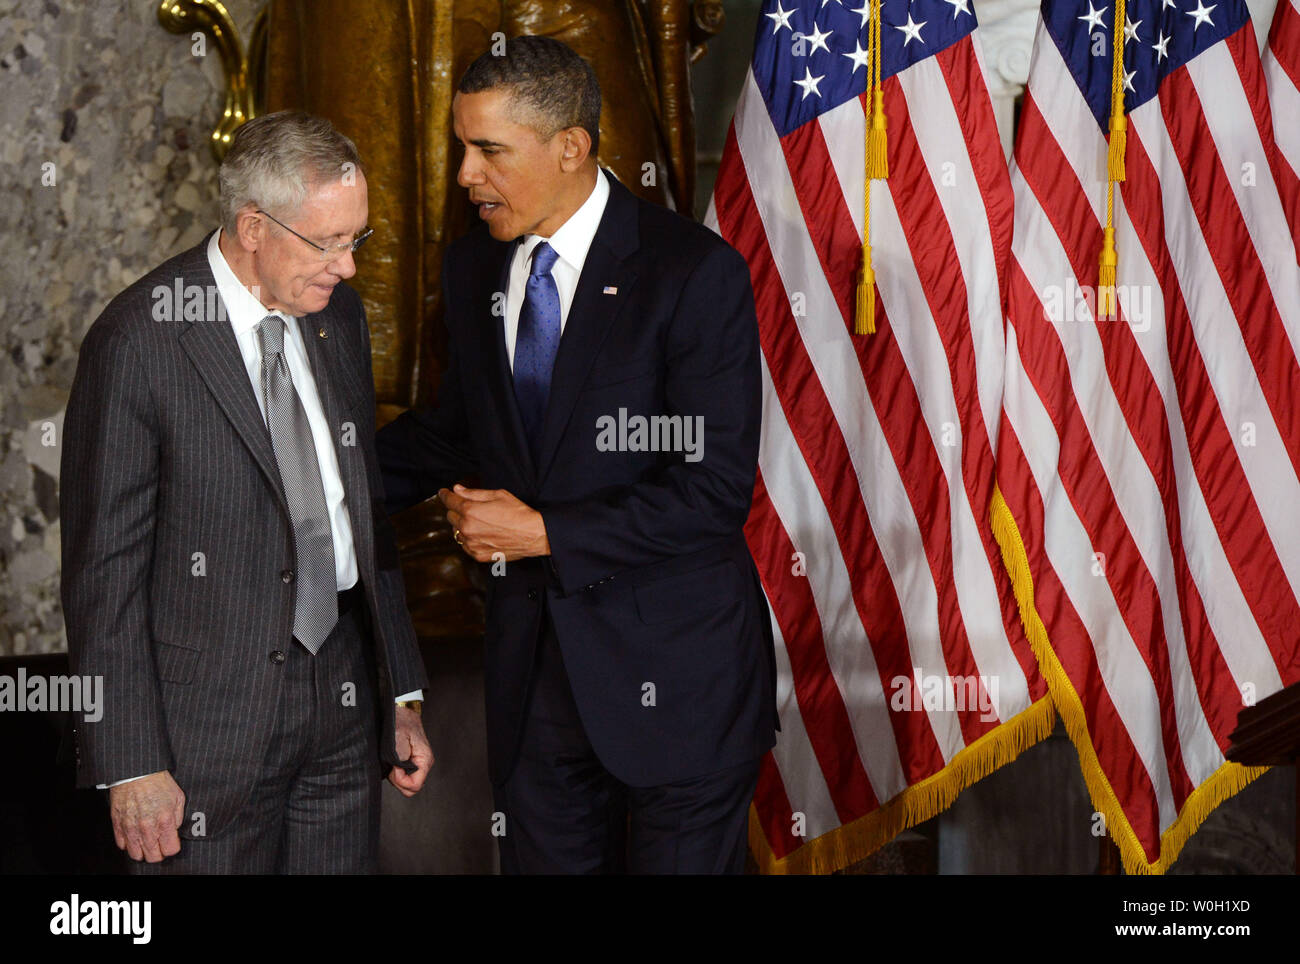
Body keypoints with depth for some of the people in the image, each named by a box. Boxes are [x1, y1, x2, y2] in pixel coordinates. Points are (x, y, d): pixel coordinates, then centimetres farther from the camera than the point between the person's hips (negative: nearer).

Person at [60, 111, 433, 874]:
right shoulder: (138, 342, -13)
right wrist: (131, 767, -13)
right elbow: (104, 566, -12)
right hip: (211, 720, -6)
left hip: (344, 700, 6)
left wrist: (404, 693, 14)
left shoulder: (339, 313, 7)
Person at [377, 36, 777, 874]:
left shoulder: (695, 272, -15)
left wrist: (544, 533, -18)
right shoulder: (475, 267, 5)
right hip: (534, 661, 6)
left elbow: (715, 488, -18)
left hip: (674, 669, -5)